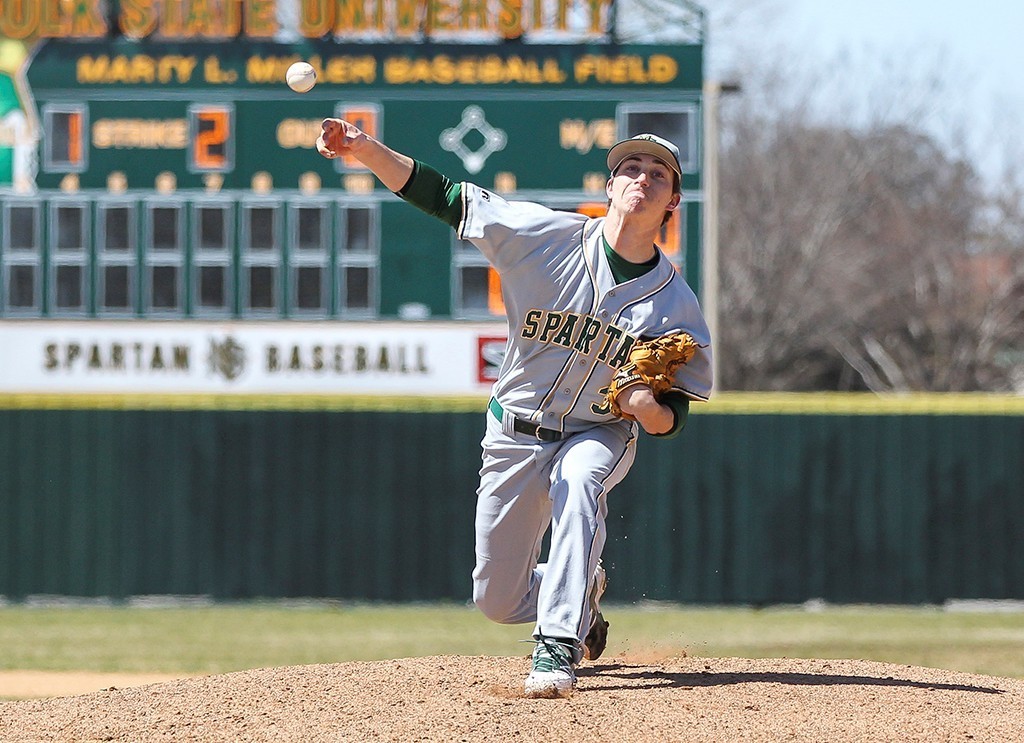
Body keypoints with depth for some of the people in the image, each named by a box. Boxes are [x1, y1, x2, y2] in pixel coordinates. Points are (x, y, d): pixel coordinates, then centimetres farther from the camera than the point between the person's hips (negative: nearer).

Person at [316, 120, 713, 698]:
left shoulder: (675, 302, -14)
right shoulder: (547, 236, -15)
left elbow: (674, 417, -8)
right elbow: (442, 196, -18)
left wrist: (649, 408, -32)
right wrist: (365, 150, -33)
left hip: (599, 436, -2)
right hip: (516, 433, 2)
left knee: (577, 479, -39)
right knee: (498, 601, 7)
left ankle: (558, 648, -36)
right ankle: (583, 592, 42)